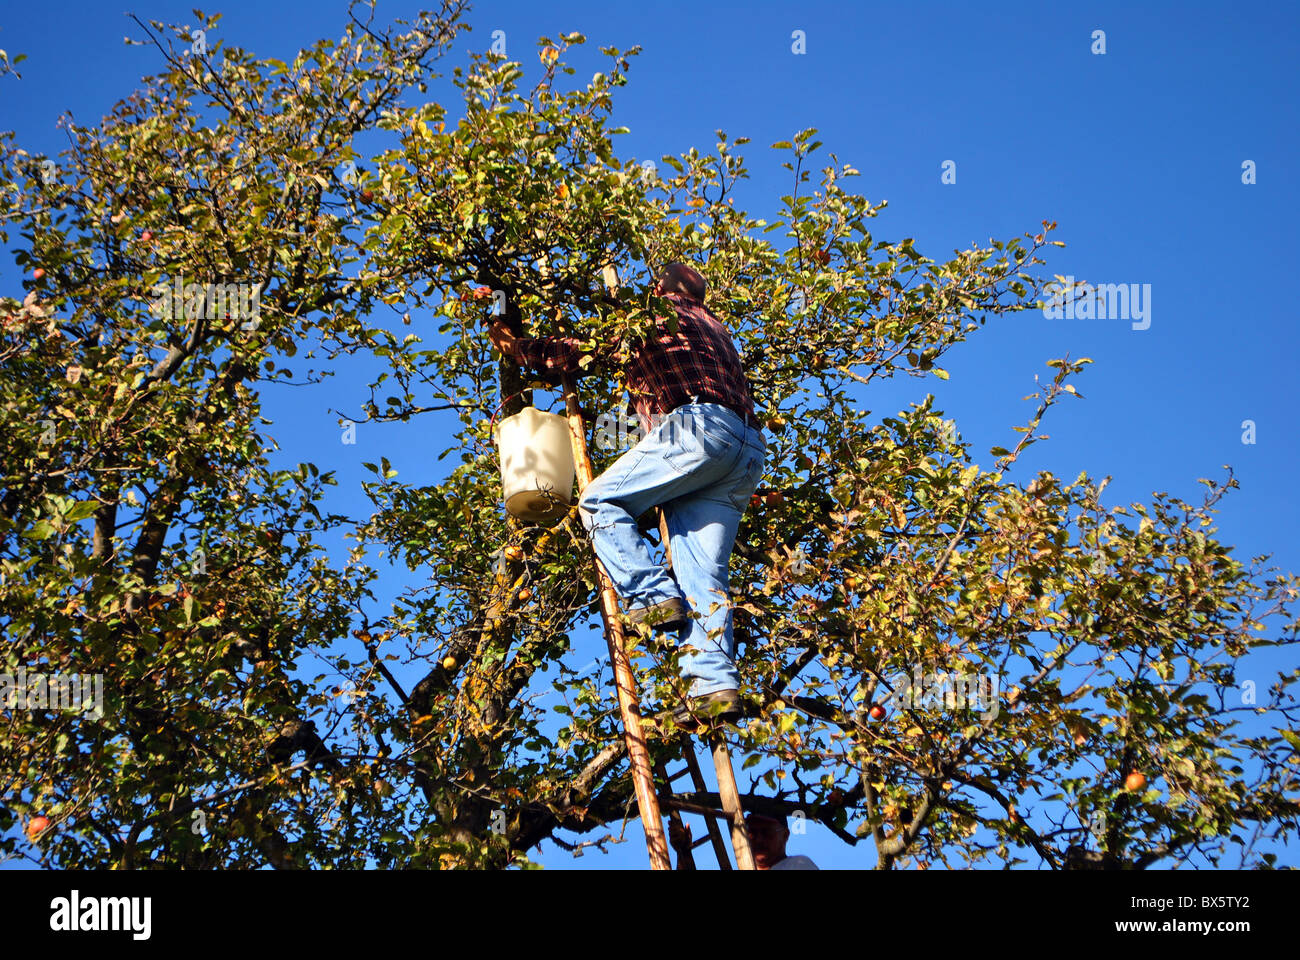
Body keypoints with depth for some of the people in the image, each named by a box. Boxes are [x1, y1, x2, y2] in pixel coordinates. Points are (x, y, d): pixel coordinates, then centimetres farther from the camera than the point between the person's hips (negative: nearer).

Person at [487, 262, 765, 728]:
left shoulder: (655, 313, 13)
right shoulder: (713, 328, 35)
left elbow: (584, 351, 11)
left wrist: (521, 348, 23)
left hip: (697, 427, -7)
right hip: (747, 452, 7)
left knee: (600, 501, 2)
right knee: (704, 573, 1)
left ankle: (651, 596, -12)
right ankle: (715, 684, -13)